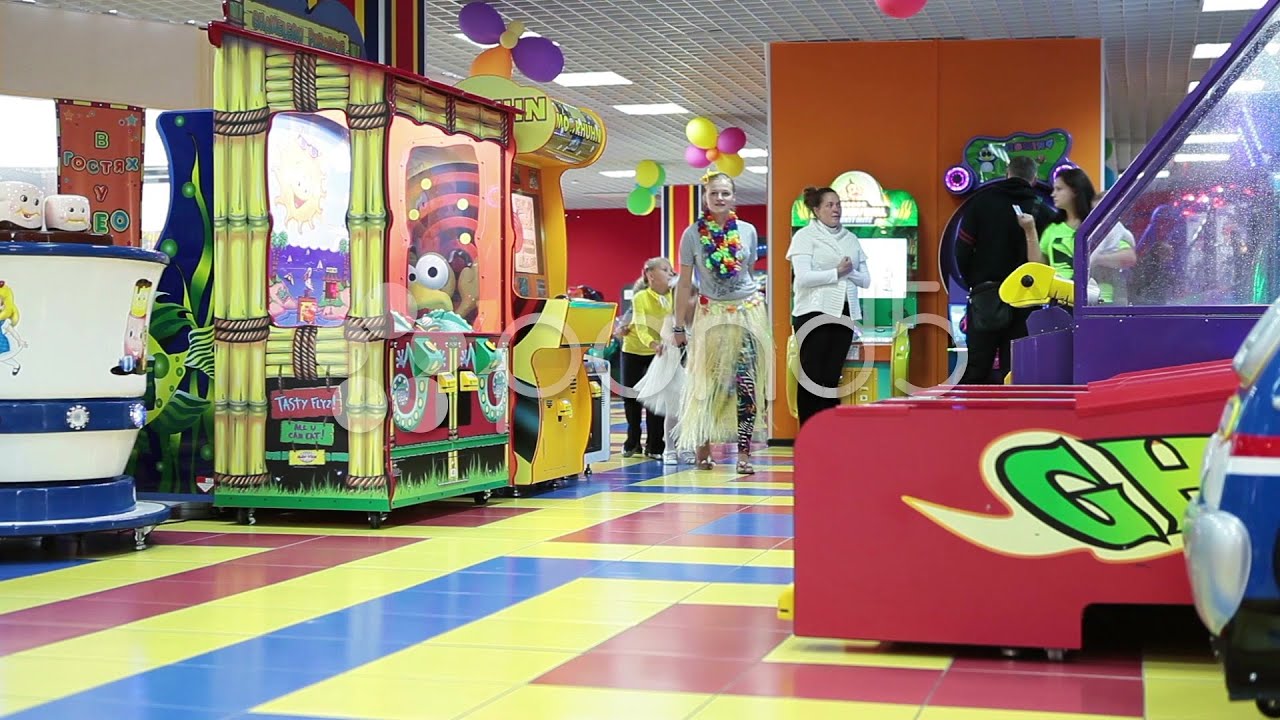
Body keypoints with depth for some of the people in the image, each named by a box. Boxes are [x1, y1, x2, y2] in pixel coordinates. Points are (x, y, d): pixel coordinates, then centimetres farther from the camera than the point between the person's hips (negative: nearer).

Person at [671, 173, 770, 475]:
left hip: (748, 313, 1)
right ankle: (702, 447, 15)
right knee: (706, 384, 3)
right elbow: (685, 283, 0)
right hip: (710, 315, -1)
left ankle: (744, 452, -1)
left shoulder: (748, 231, 3)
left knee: (747, 386, -4)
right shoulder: (693, 234, -2)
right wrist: (679, 326, 0)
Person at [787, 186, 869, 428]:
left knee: (833, 377, 6)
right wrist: (837, 272, -13)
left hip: (845, 314, 5)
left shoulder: (851, 238, 16)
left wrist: (850, 271, -7)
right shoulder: (805, 236, 0)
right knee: (812, 376, -3)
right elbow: (803, 277, -13)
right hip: (815, 314, -5)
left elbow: (866, 280, 13)